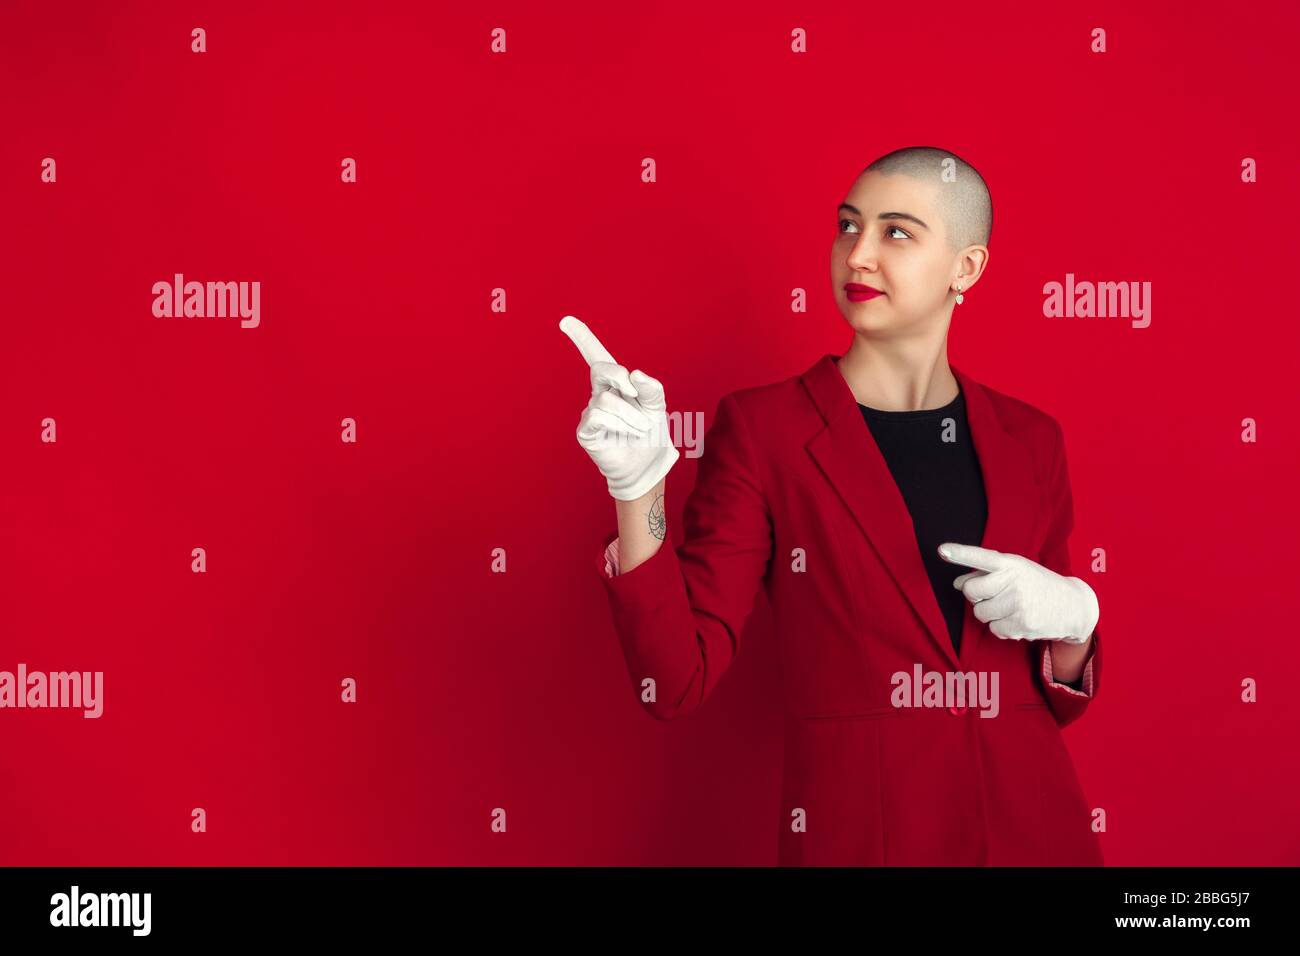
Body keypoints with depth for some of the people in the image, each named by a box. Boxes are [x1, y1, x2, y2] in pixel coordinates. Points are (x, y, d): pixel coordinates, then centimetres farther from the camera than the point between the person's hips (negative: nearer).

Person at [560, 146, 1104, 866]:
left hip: (1029, 825, 3)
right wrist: (639, 487, -24)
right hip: (853, 831, -3)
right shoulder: (760, 428, -8)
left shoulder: (1027, 439, 2)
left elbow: (1061, 699, 10)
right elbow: (676, 682, -13)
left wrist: (1070, 618, -10)